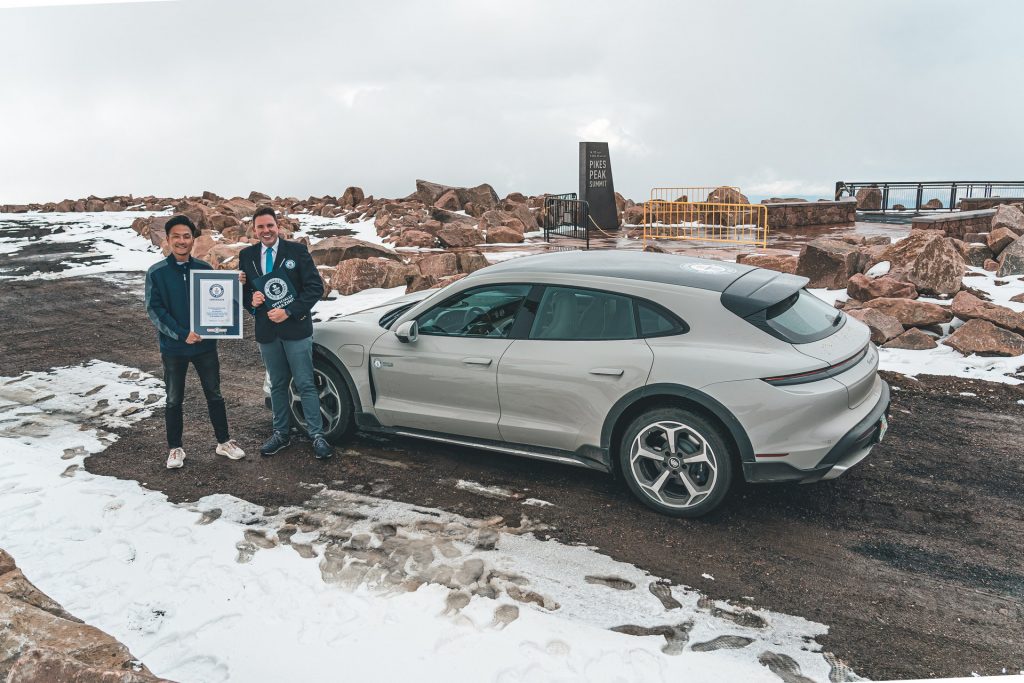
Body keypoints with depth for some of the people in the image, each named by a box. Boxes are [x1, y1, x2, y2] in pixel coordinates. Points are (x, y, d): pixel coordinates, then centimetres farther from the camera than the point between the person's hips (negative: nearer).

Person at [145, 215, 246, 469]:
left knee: (214, 395, 11)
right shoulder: (156, 272, -6)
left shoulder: (205, 269, 0)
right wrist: (182, 334, -19)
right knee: (174, 400, 10)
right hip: (173, 348, -2)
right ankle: (175, 448, 23)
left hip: (205, 345, 2)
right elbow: (154, 309, -9)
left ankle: (224, 441, 25)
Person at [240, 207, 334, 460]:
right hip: (266, 331, 4)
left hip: (295, 328, -4)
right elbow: (242, 288, 14)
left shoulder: (297, 250, -6)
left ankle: (317, 435, 5)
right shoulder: (247, 255, 6)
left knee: (305, 384, -2)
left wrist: (289, 311, -17)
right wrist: (251, 299, -10)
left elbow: (315, 287, -10)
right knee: (278, 385, 15)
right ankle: (281, 434, 27)